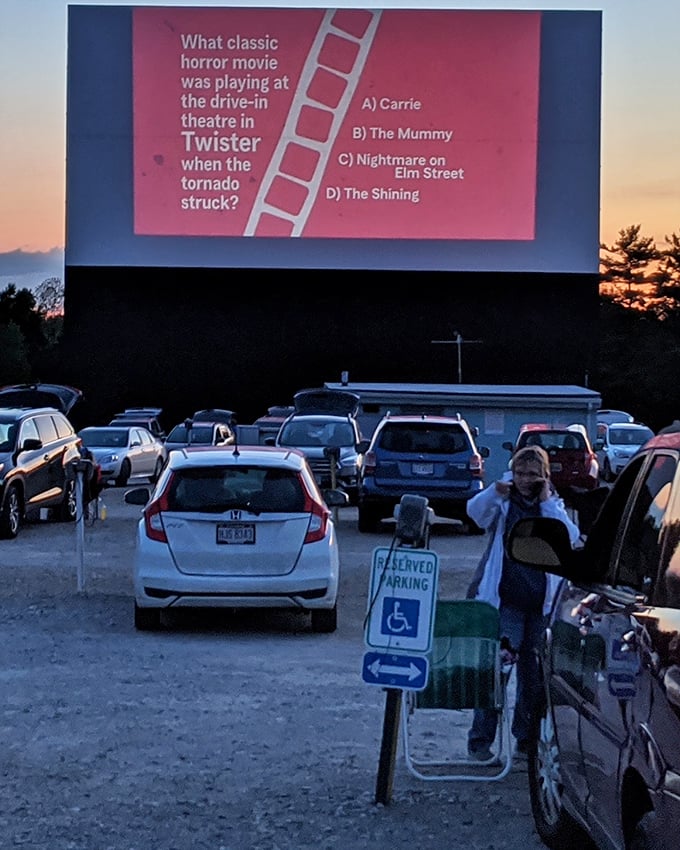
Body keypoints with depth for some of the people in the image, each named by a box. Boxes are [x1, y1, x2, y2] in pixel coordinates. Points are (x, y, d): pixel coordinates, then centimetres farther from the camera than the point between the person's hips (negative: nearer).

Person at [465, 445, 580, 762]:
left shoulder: (554, 506, 12)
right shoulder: (502, 503, 5)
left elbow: (570, 537, -6)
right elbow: (476, 512, -18)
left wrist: (547, 502, -10)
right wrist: (494, 492, -36)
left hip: (540, 603, 3)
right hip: (504, 599, -3)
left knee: (535, 675, 9)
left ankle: (527, 738, 23)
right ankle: (480, 740, -9)